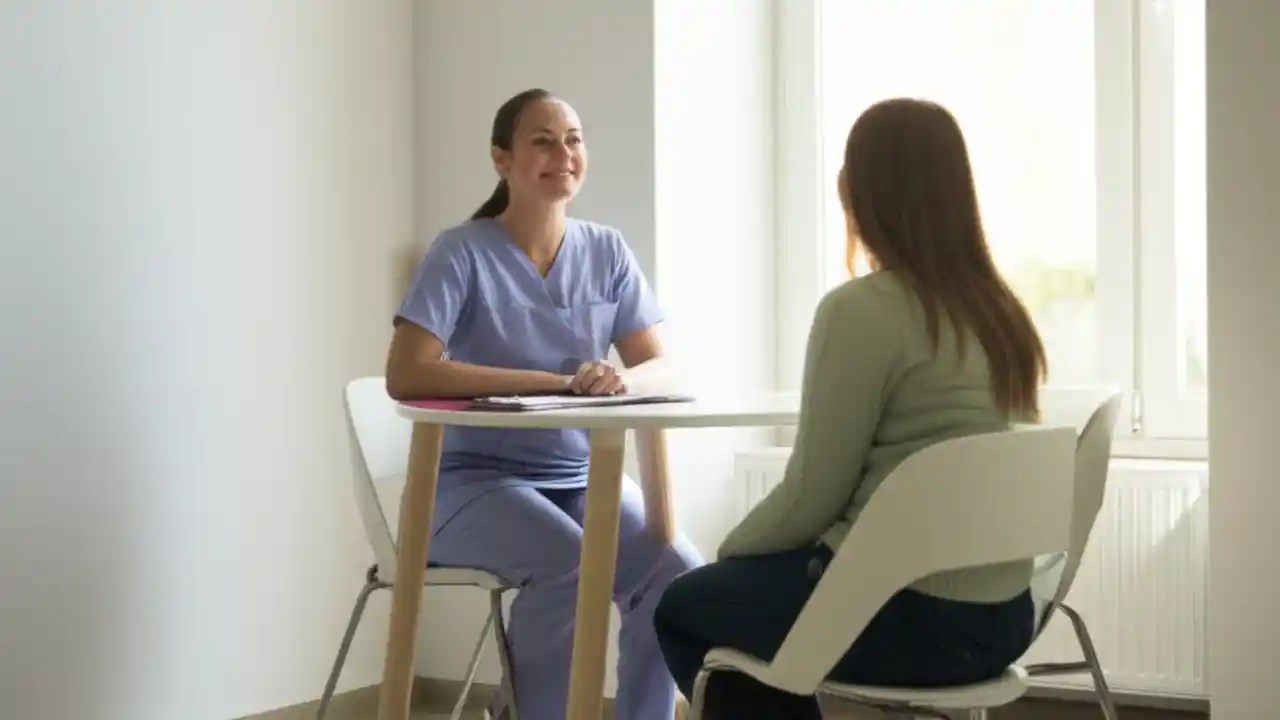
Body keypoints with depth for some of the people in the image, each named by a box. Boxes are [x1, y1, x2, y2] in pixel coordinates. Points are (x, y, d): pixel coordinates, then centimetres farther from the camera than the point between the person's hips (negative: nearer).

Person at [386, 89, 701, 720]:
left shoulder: (607, 252, 6)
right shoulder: (463, 253, -8)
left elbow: (658, 368, 3)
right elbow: (405, 375, -19)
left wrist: (623, 379, -24)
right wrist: (553, 381, -24)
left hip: (584, 478, 4)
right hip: (478, 478, -4)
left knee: (676, 569, -22)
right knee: (571, 565, -32)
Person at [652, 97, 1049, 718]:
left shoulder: (860, 310, -16)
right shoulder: (999, 312, 7)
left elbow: (811, 494, -12)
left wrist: (729, 550, 8)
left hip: (911, 617, -8)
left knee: (684, 608, 15)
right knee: (747, 585, 27)